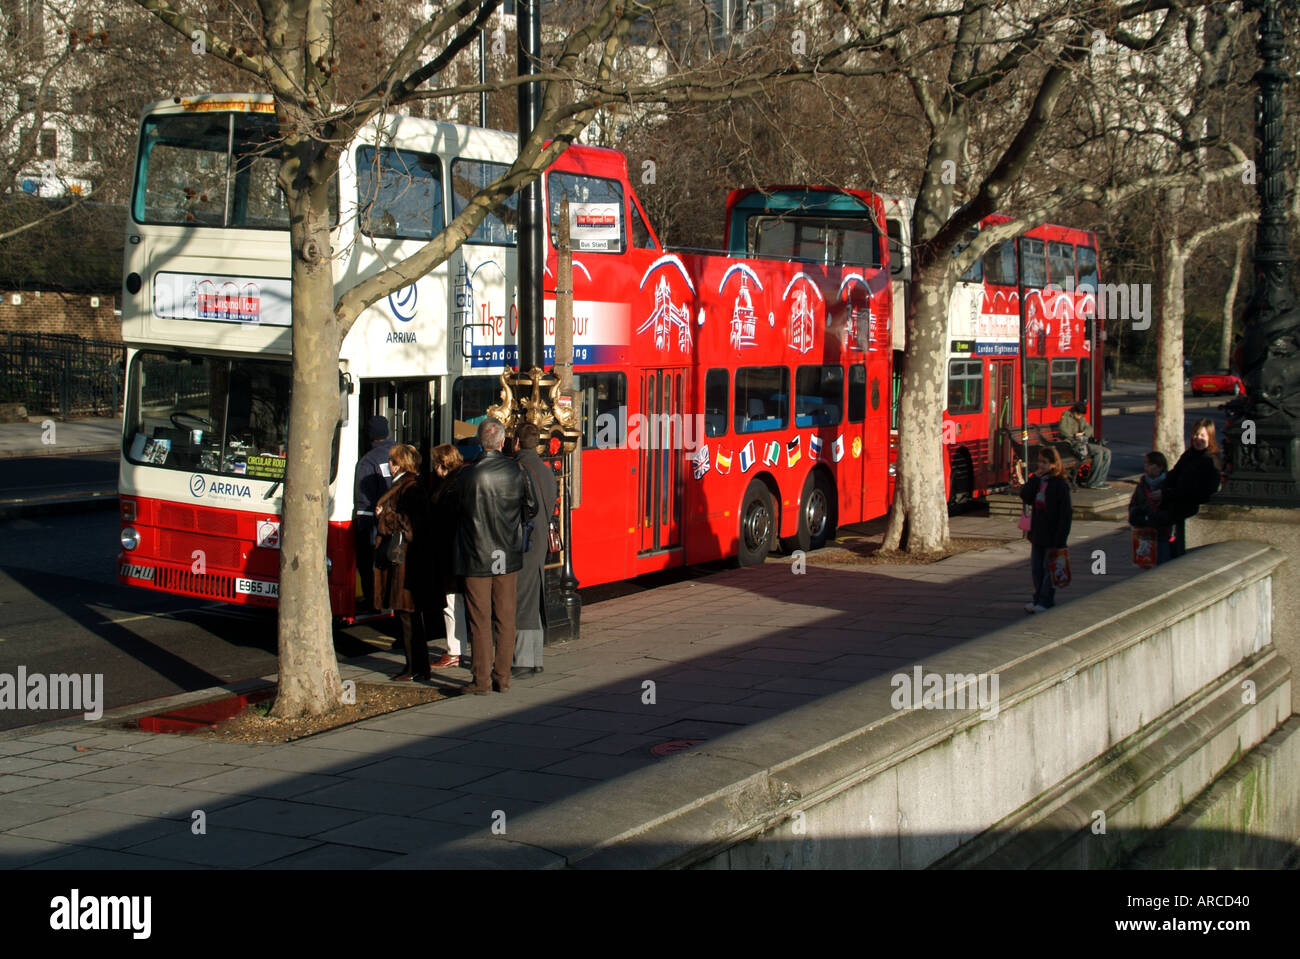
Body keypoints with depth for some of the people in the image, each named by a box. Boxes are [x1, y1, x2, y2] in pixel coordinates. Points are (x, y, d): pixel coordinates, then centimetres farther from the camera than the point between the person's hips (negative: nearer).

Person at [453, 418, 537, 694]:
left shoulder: (468, 474, -14)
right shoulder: (517, 471, -6)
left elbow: (457, 508, -1)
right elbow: (531, 508, 5)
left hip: (477, 557, -3)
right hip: (509, 556, 3)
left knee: (480, 620, 4)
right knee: (505, 618, 10)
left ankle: (481, 680, 7)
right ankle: (503, 678, 15)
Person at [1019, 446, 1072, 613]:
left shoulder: (1060, 484, -13)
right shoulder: (1038, 480, 8)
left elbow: (1065, 513, -14)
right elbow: (1026, 497, -4)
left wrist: (1060, 539, -18)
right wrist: (1035, 478, -12)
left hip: (1052, 536, -7)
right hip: (1038, 534, 7)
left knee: (1049, 568, 1)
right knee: (1036, 568, 11)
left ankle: (1046, 600, 9)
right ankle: (1038, 598, 22)